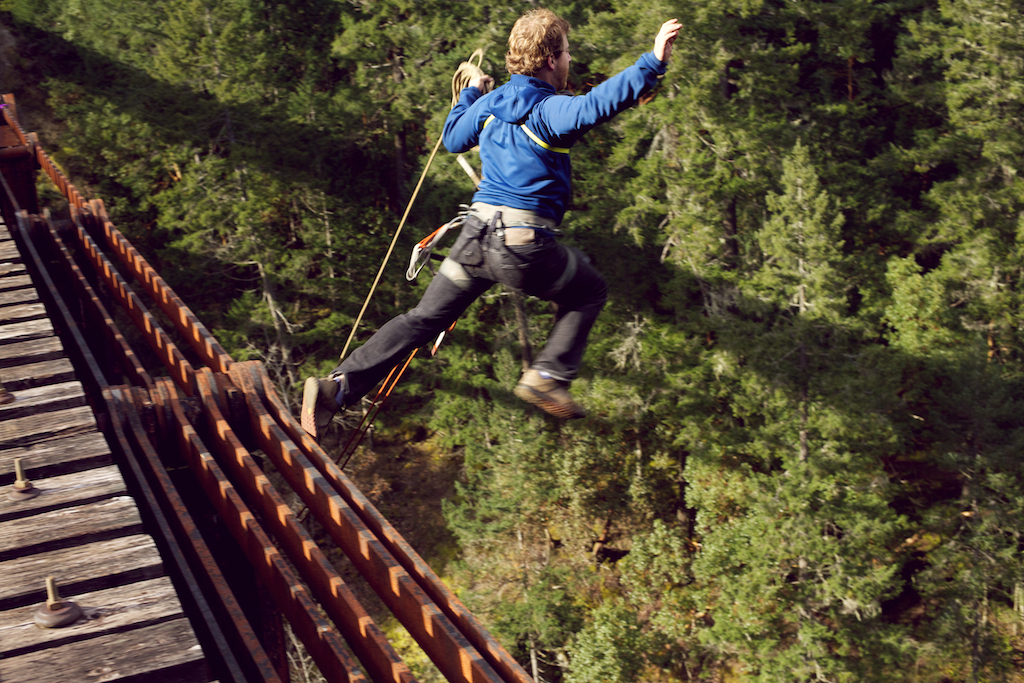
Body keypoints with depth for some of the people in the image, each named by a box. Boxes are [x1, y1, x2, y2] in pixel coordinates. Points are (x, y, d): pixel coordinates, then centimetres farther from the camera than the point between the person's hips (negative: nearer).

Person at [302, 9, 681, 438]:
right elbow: (596, 106, -29)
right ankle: (549, 376, 9)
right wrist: (652, 63, -31)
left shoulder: (489, 104, 12)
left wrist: (471, 93, 46)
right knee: (590, 291, 20)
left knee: (423, 320, 11)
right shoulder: (548, 111, -9)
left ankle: (339, 387, 2)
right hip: (525, 246, -6)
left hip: (476, 237, 6)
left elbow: (452, 138, 30)